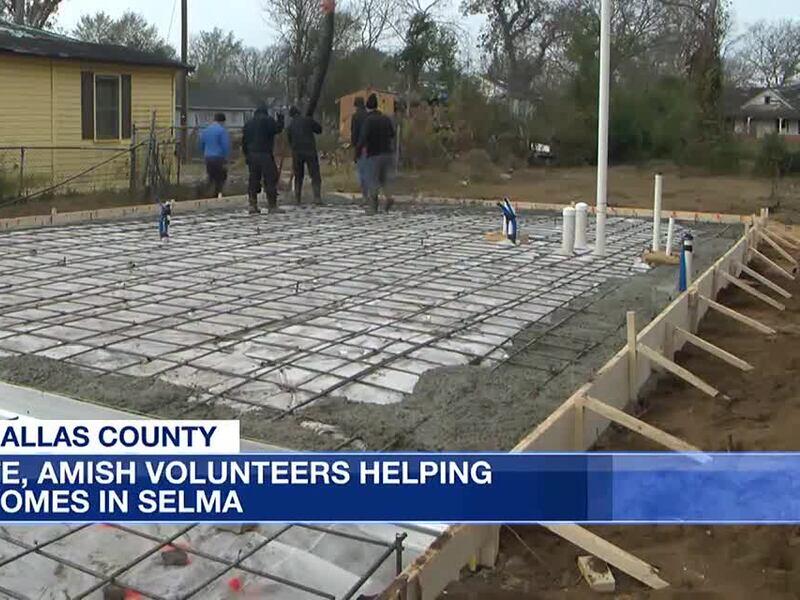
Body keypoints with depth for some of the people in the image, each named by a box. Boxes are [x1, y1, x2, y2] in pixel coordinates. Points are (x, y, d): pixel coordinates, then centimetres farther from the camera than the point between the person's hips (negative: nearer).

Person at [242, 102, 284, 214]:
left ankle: (253, 206, 7)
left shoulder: (248, 123, 15)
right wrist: (280, 120, 4)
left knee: (253, 180, 9)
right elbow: (278, 129, -12)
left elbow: (244, 141, 15)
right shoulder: (268, 120, -3)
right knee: (270, 180, -3)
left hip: (252, 155, 6)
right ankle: (272, 206, -7)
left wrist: (246, 155, 19)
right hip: (265, 154, -6)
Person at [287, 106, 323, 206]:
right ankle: (317, 198, -14)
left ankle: (298, 199, 11)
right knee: (315, 175, -2)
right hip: (310, 151, -3)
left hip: (296, 153, 3)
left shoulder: (290, 126, 11)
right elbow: (319, 129, 6)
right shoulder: (308, 120, 0)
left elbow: (290, 141, 16)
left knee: (298, 176, 12)